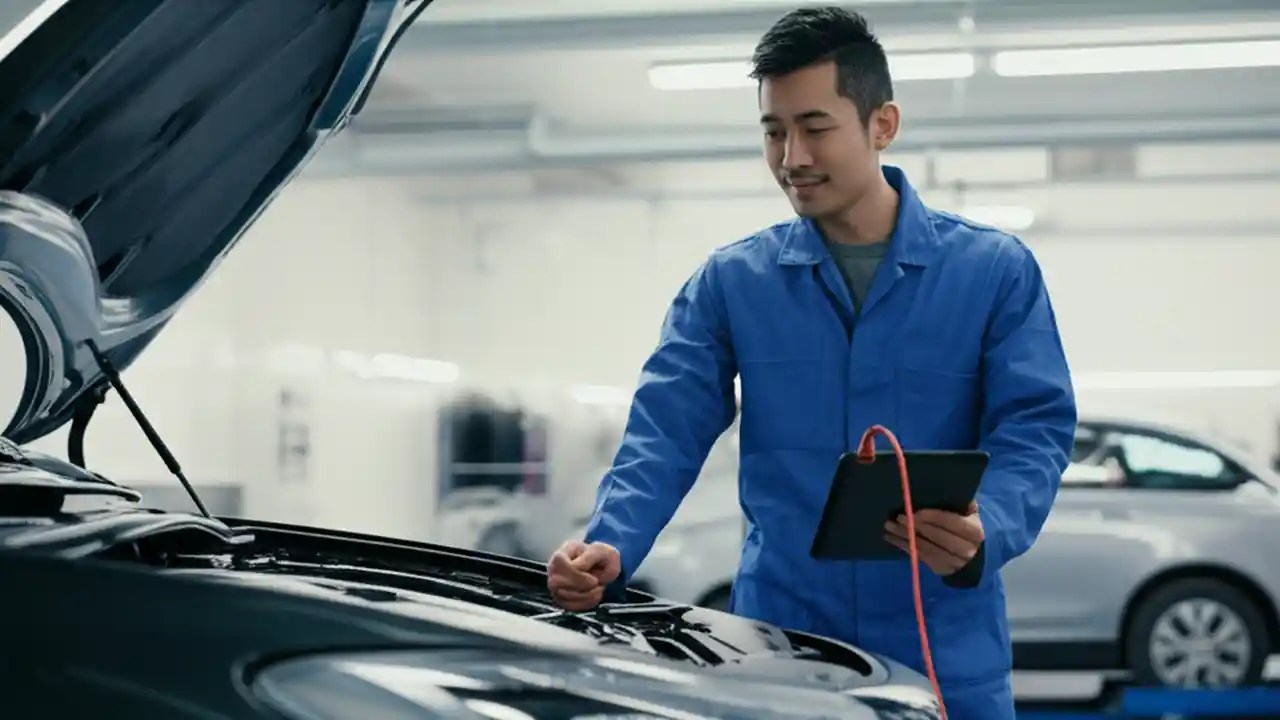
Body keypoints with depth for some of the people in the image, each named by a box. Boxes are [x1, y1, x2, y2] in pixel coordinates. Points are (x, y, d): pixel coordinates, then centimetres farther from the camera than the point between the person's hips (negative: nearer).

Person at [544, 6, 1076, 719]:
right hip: (779, 643, 1)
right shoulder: (731, 280, 5)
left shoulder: (995, 270, 1)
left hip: (945, 653, -1)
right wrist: (612, 545, -21)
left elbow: (1034, 428, -6)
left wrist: (986, 534, -26)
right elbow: (667, 431, -2)